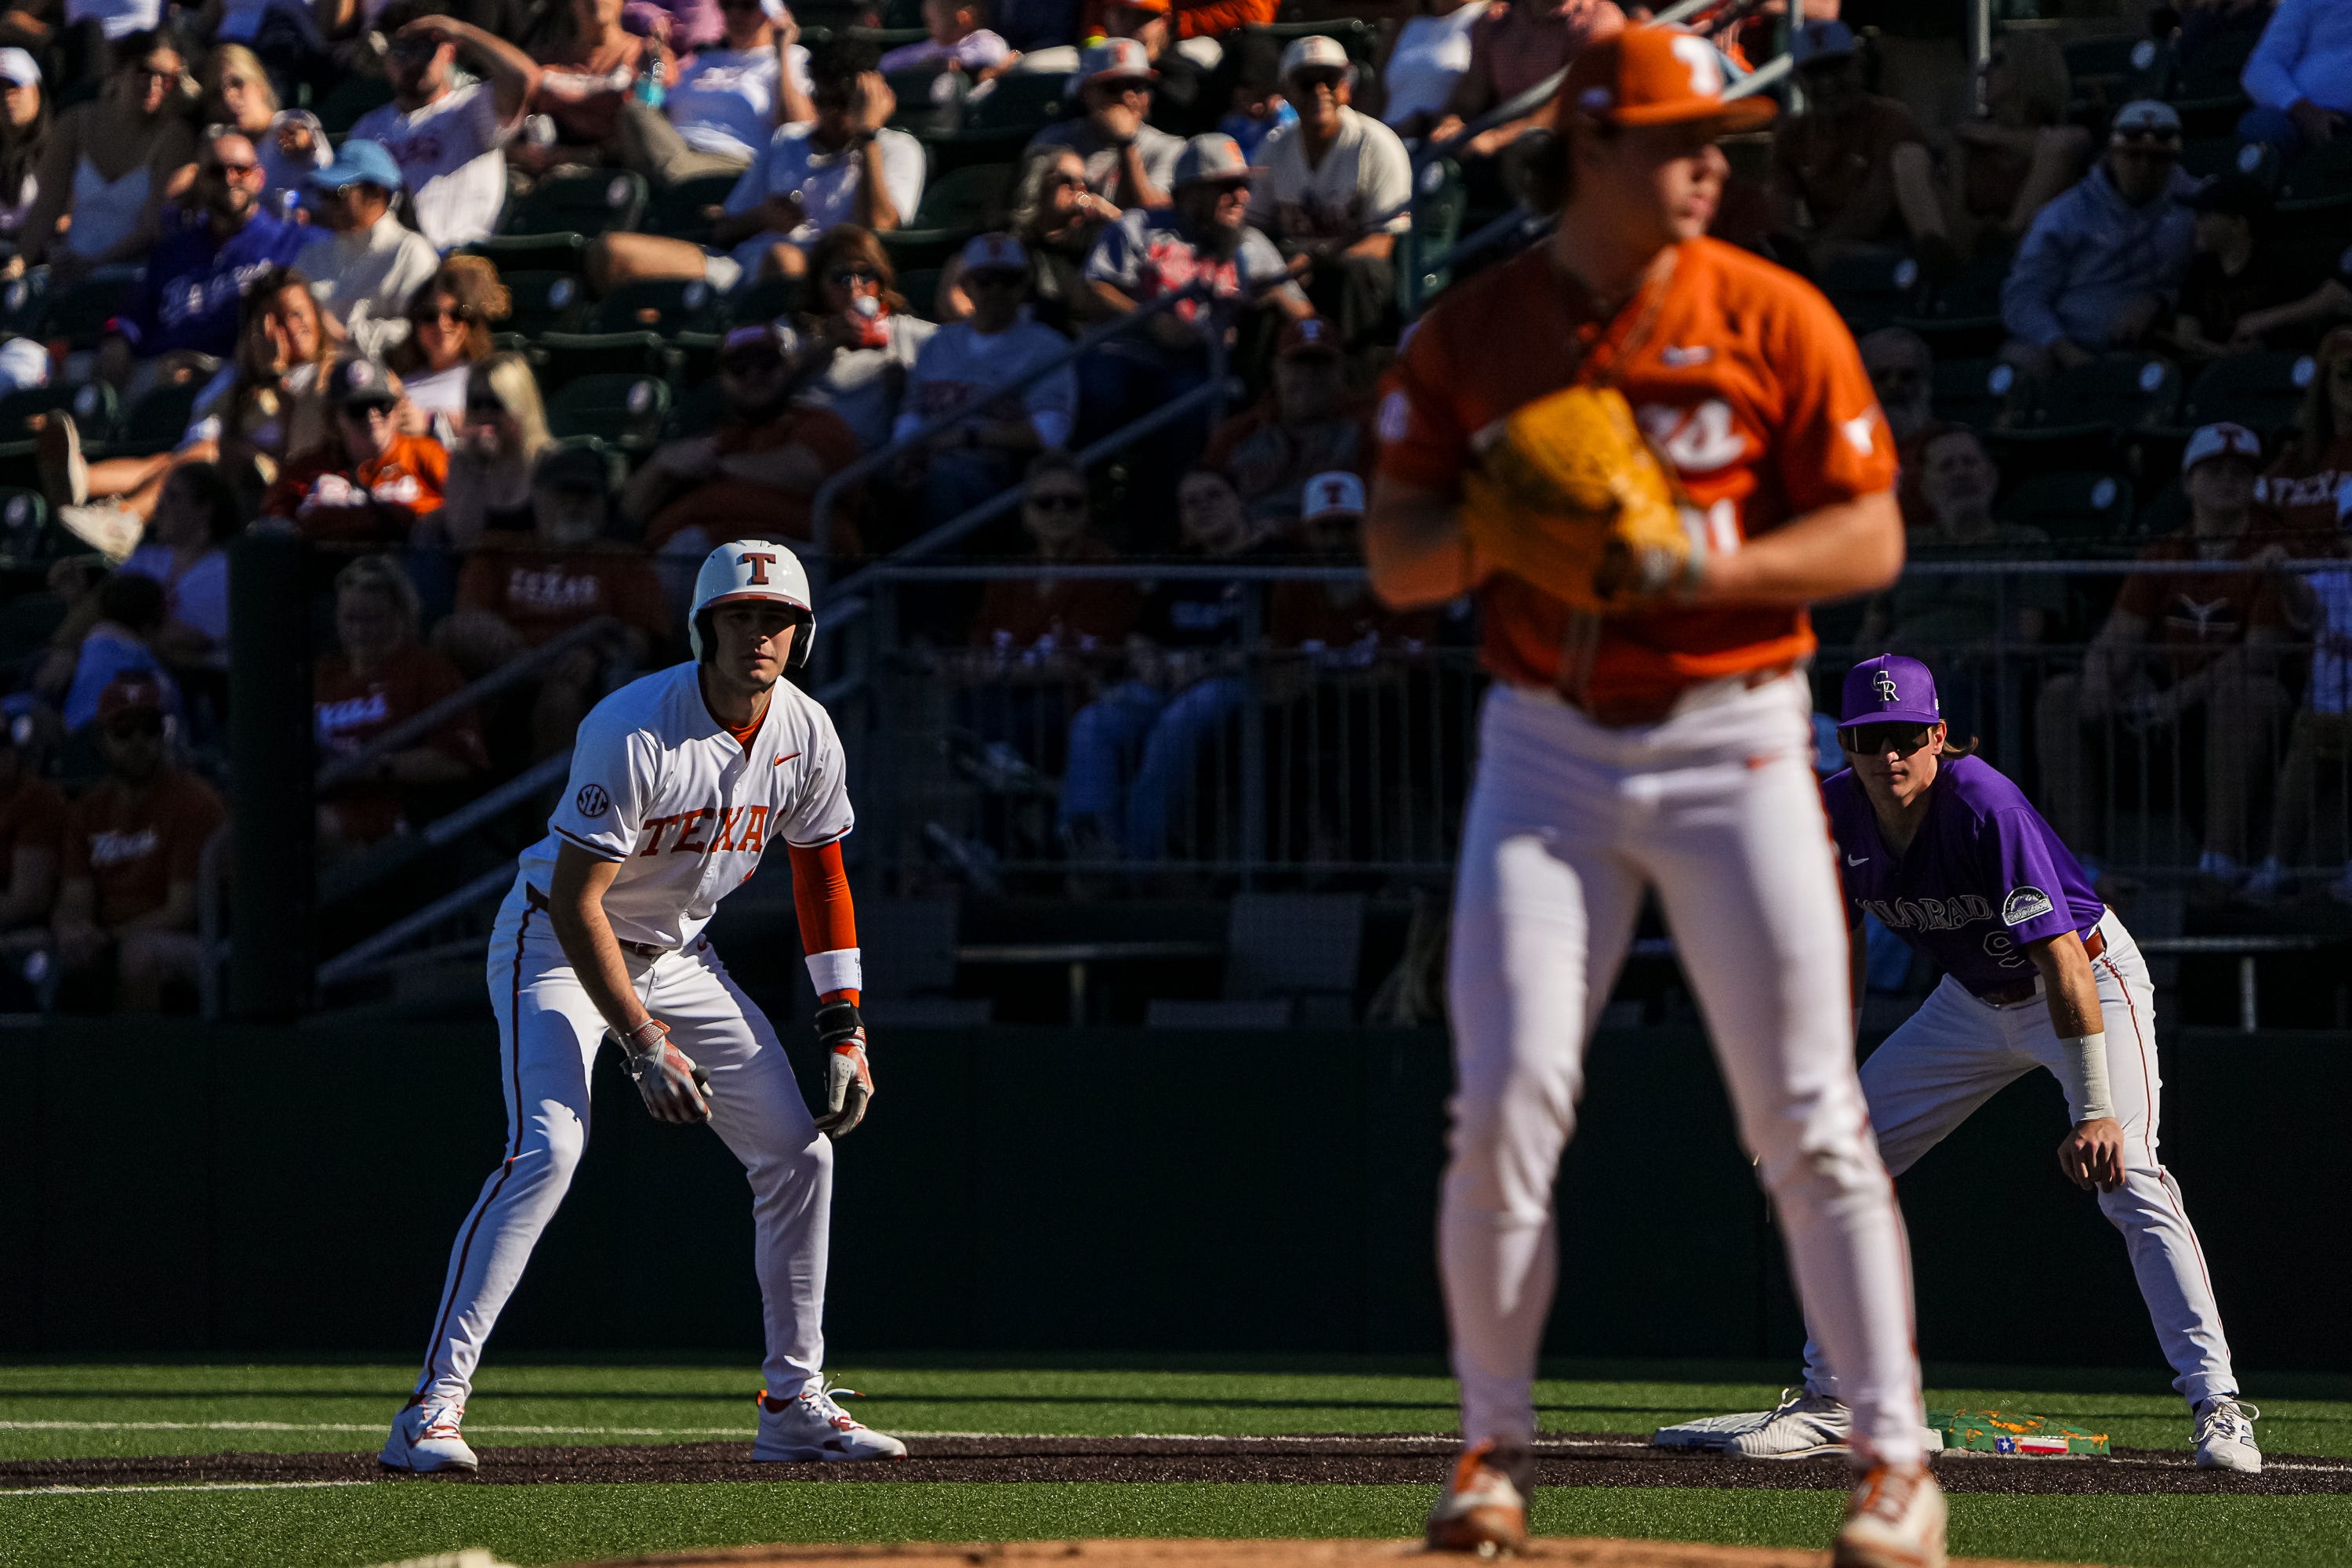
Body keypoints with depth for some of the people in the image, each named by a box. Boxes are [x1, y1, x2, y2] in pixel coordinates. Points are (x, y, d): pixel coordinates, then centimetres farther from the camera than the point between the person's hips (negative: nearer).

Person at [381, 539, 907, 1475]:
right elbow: (576, 901, -28)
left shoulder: (806, 735, -8)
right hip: (559, 944, -7)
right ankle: (433, 1406, -28)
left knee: (798, 1149, 2)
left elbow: (818, 869, 8)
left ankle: (794, 1405, 14)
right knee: (547, 1149, -26)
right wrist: (643, 1045, -31)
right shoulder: (633, 732, -29)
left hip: (677, 957, 7)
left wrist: (844, 1028, 0)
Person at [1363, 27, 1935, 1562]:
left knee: (1808, 1124, -4)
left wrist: (1711, 565, -19)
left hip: (1734, 744, -1)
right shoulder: (1472, 333, 2)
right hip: (1547, 754, 1)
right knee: (1507, 1103, -5)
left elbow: (1872, 539, -4)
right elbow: (1396, 566, 3)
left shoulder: (1773, 319, -2)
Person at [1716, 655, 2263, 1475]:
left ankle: (2217, 1403, -24)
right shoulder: (1838, 813, -14)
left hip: (2091, 981, -7)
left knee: (2130, 1182, -25)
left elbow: (2061, 960, -36)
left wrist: (2095, 1111, -41)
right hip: (1974, 1002, 7)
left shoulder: (1986, 808, -32)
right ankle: (1831, 1400, 13)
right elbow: (1841, 947, 3)